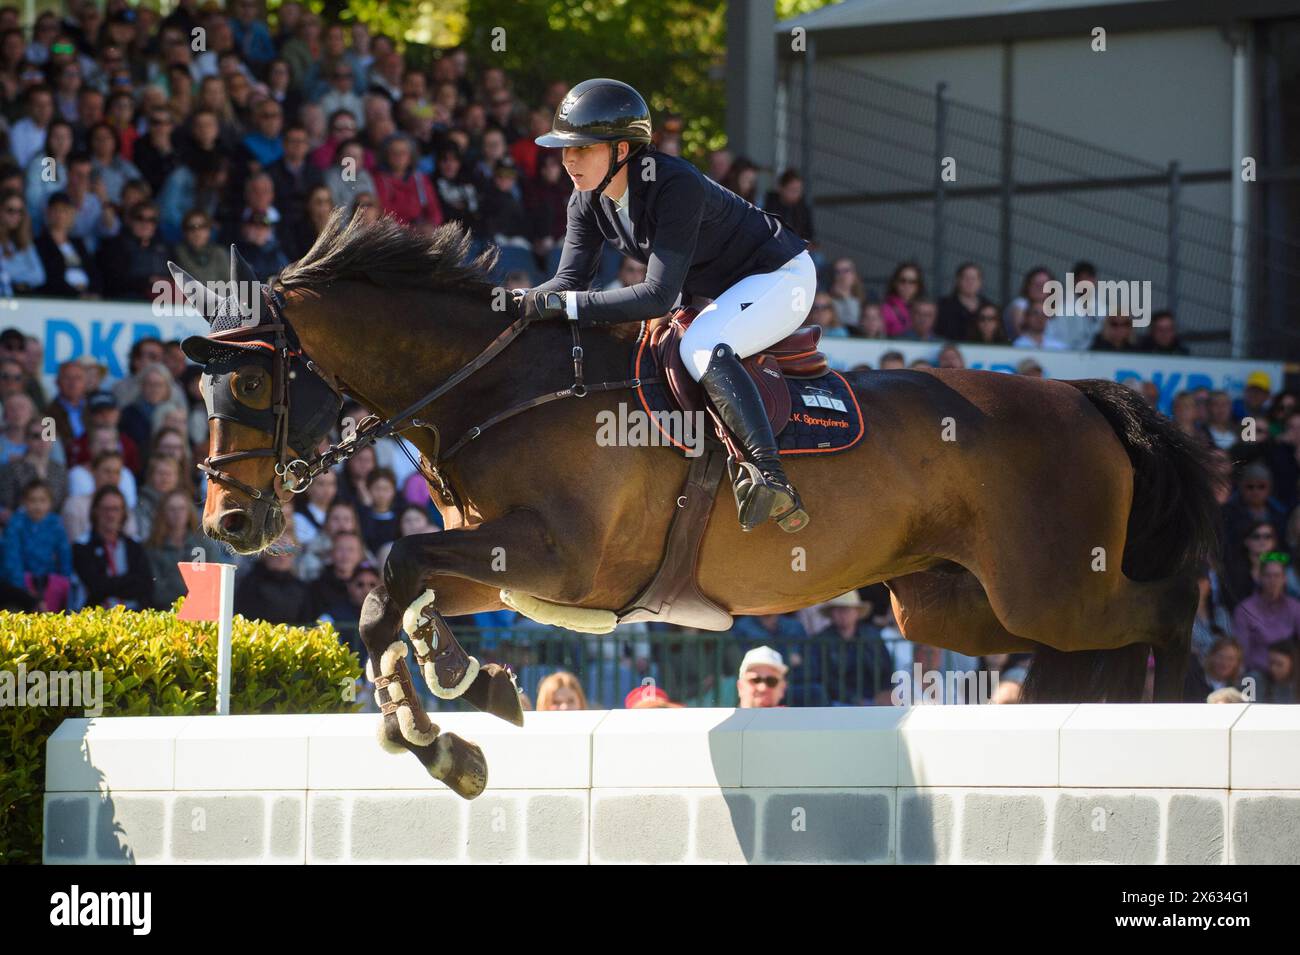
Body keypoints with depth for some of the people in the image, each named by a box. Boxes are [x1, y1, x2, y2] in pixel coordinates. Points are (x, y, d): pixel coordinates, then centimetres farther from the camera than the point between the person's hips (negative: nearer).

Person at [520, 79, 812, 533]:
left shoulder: (676, 185, -34)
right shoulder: (588, 201, -9)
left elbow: (659, 295, -38)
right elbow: (569, 281, -8)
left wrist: (561, 304, -42)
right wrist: (519, 304, -29)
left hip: (780, 276, -9)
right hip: (715, 288, 9)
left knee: (700, 348, -34)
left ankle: (771, 478, -36)